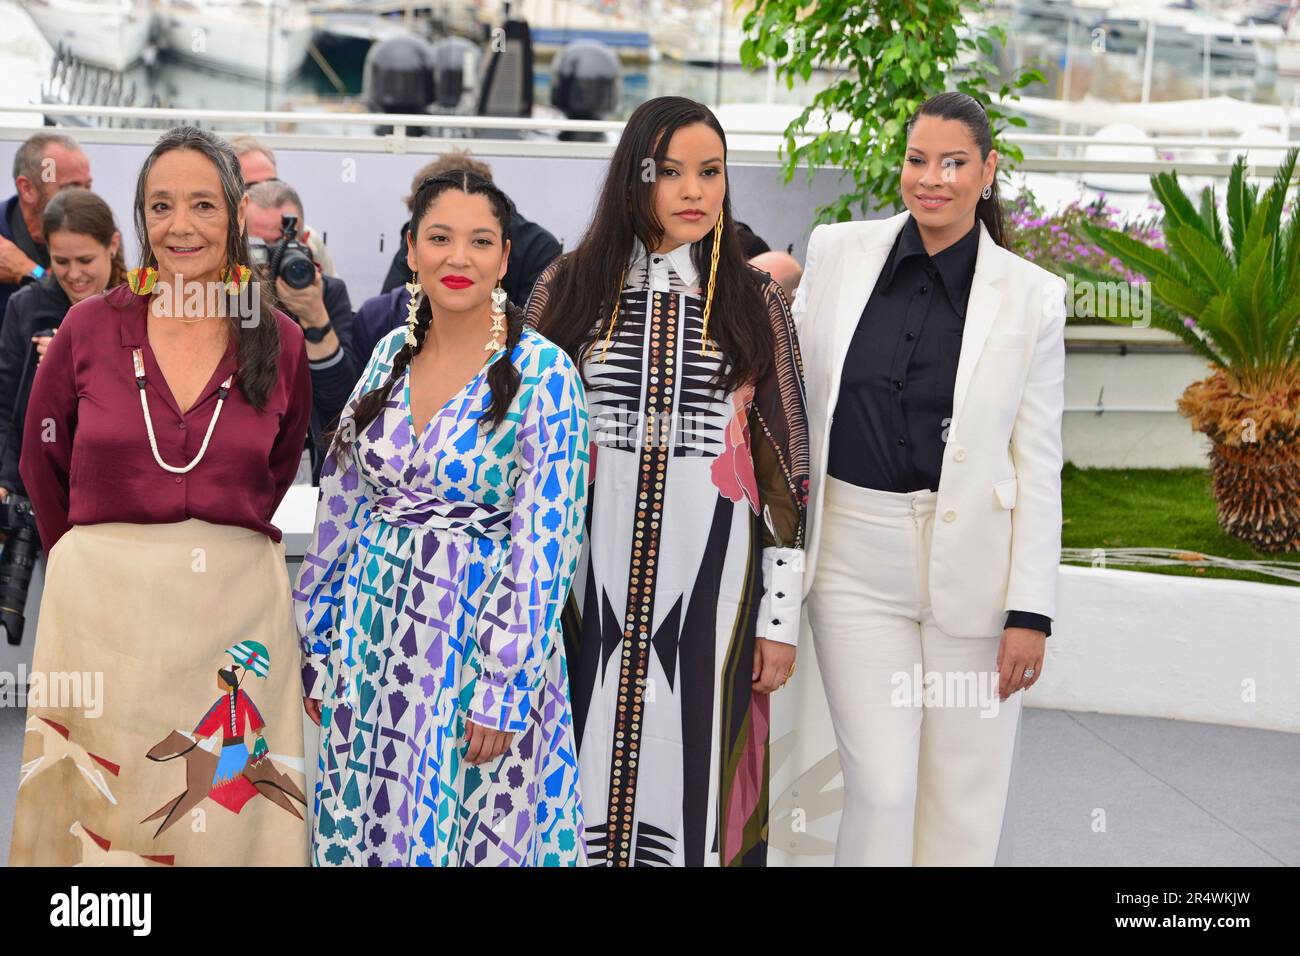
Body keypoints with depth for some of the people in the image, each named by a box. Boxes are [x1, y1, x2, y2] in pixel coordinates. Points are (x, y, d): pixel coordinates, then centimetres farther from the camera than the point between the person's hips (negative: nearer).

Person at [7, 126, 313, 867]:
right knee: (101, 812, 6)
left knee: (229, 818, 5)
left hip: (238, 605, 0)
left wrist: (215, 546, 11)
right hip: (104, 606, 0)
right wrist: (100, 557, 13)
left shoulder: (281, 341, 2)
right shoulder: (90, 327, 1)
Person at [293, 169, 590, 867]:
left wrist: (504, 688, -16)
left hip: (482, 632, -5)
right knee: (366, 824, 13)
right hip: (373, 633, 5)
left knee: (465, 832, 6)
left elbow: (546, 543, -13)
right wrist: (319, 641, 10)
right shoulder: (391, 353, 4)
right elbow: (342, 504, 10)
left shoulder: (542, 373, -12)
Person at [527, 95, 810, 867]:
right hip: (590, 576, 0)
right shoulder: (569, 291, 4)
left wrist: (781, 616, 0)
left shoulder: (755, 301, 4)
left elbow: (787, 468, 4)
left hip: (712, 578, 0)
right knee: (587, 775, 3)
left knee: (694, 770, 2)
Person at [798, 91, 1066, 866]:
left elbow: (1038, 462, -1)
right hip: (857, 559, 1)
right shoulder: (838, 252, 3)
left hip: (974, 565, -1)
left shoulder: (1031, 295, -2)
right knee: (880, 788, -1)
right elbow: (795, 391, 11)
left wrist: (1032, 611, -5)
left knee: (966, 801, 6)